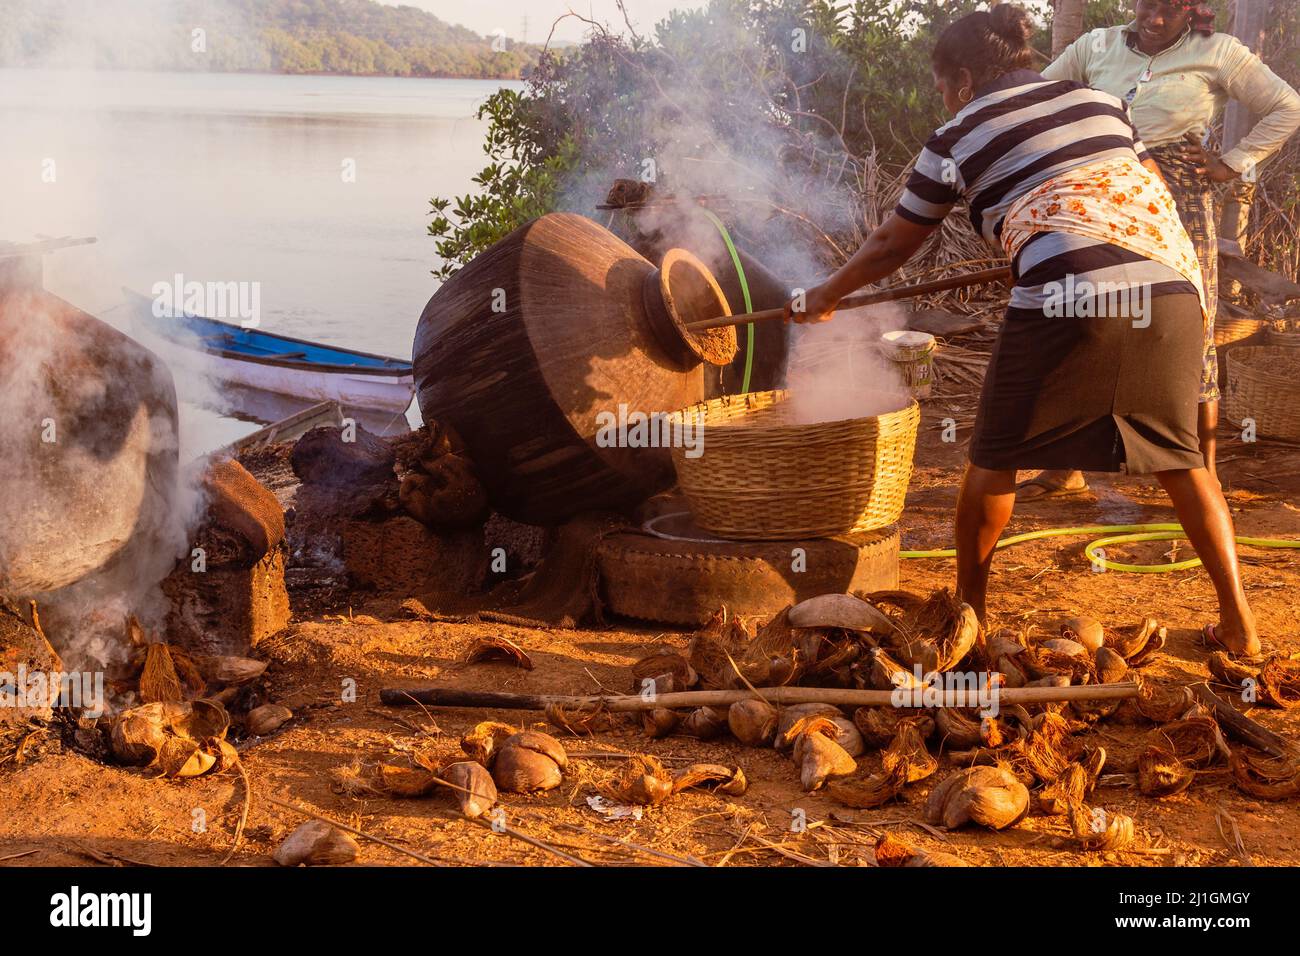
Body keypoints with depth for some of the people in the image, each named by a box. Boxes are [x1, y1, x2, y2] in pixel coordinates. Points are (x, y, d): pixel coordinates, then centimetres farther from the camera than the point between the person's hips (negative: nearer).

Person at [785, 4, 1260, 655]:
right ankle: (1237, 620, 11)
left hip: (1068, 297, -5)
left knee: (995, 456, 14)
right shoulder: (1100, 100, 21)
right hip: (1172, 285, 5)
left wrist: (824, 297, 33)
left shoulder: (958, 138, 10)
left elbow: (890, 246, 17)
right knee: (1179, 456, 16)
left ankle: (969, 604, 24)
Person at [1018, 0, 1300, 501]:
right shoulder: (1096, 48, 8)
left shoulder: (1217, 53, 1)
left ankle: (1206, 472, 10)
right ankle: (1067, 468, 12)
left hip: (1179, 206, -3)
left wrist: (1233, 162, -3)